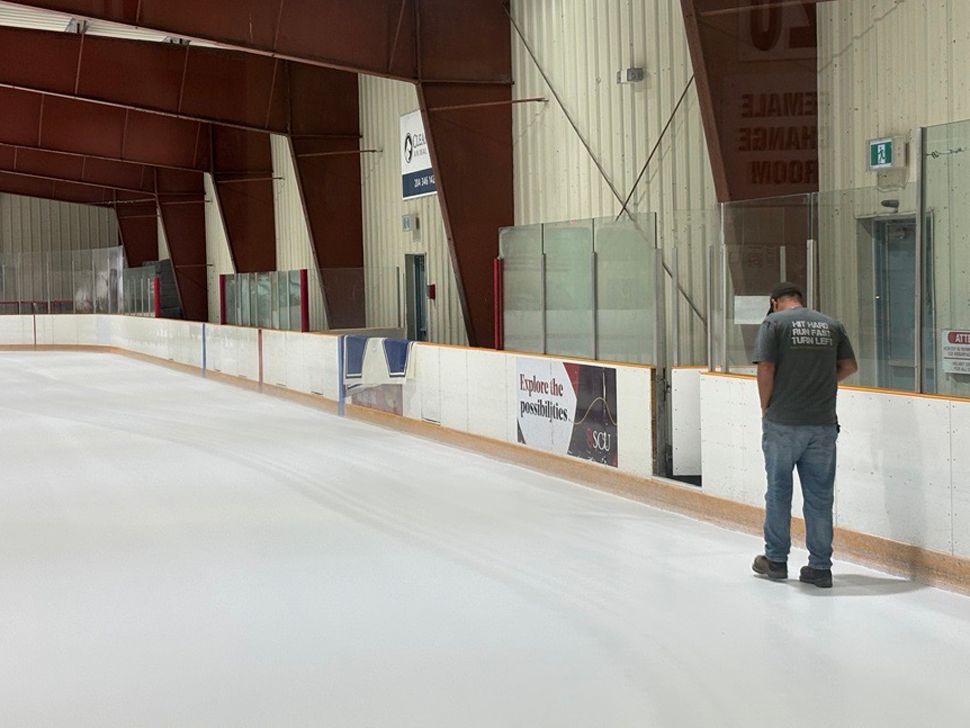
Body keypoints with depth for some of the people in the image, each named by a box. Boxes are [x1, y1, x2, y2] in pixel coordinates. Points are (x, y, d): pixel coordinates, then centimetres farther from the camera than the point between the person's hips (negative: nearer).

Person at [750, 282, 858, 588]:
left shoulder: (774, 322, -3)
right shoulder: (831, 325, 9)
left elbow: (765, 369, -10)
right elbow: (850, 366, 11)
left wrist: (766, 409, 2)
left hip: (783, 424, -3)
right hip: (823, 424, 3)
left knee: (778, 492, 11)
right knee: (820, 496, 8)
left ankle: (775, 560, 20)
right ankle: (820, 567, 11)